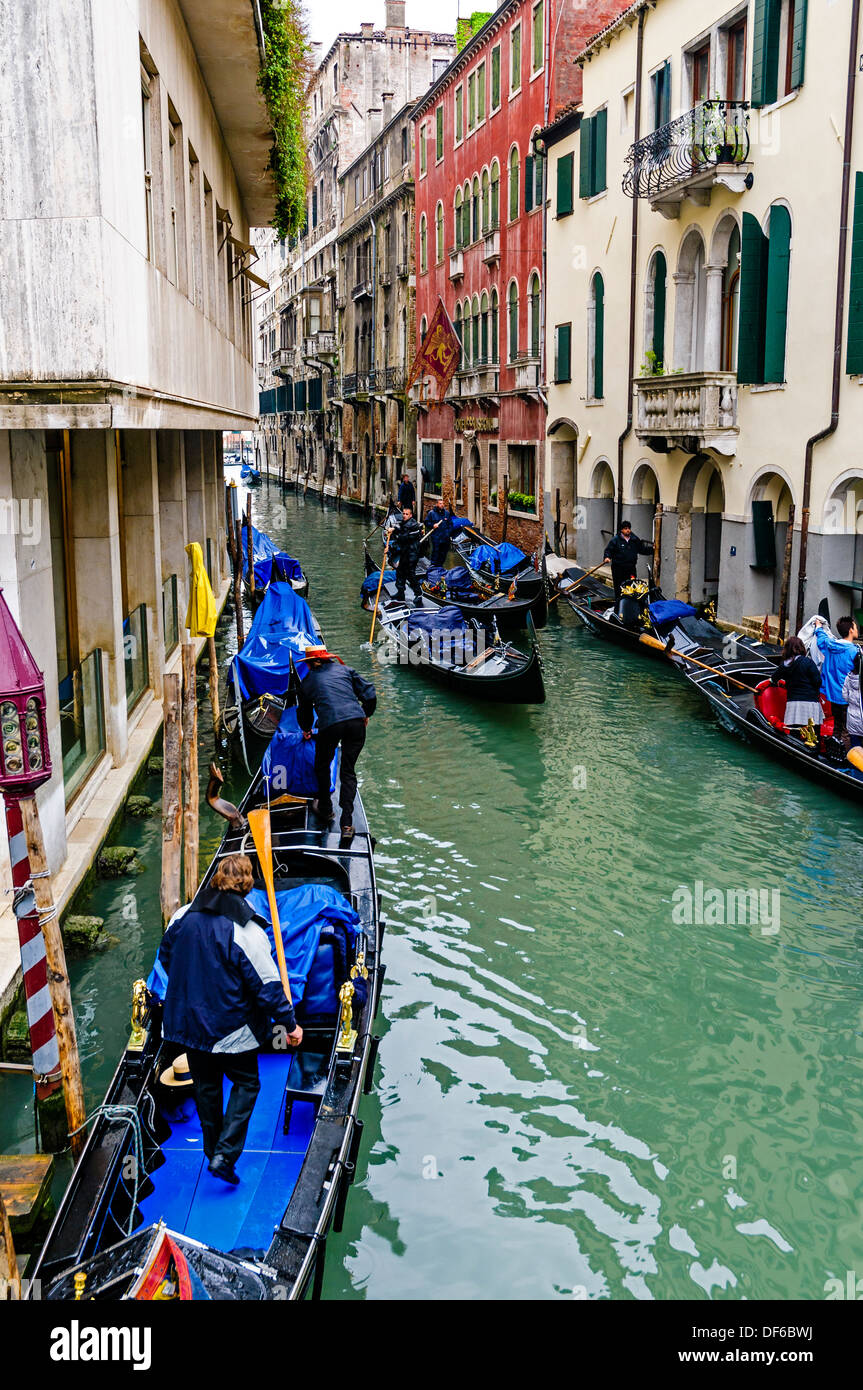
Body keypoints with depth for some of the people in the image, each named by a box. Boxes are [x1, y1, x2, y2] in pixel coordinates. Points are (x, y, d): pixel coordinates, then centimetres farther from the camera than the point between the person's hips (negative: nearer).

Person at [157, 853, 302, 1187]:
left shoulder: (183, 916, -5)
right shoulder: (246, 931, -22)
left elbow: (165, 957, 11)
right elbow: (268, 986, -18)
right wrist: (290, 1024, -6)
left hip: (187, 1020, 5)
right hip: (231, 1029, -5)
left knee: (205, 1085, 21)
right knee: (246, 1084, 13)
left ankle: (212, 1152, 33)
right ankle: (225, 1155, 3)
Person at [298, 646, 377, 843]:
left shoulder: (307, 681, 19)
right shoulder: (344, 670, 20)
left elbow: (304, 710, 34)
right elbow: (369, 693, 12)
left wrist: (306, 730, 55)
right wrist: (366, 715, 29)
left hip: (330, 725, -2)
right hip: (356, 722, 2)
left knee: (322, 767, 25)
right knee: (348, 772, 11)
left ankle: (325, 810, 37)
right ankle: (347, 824, 3)